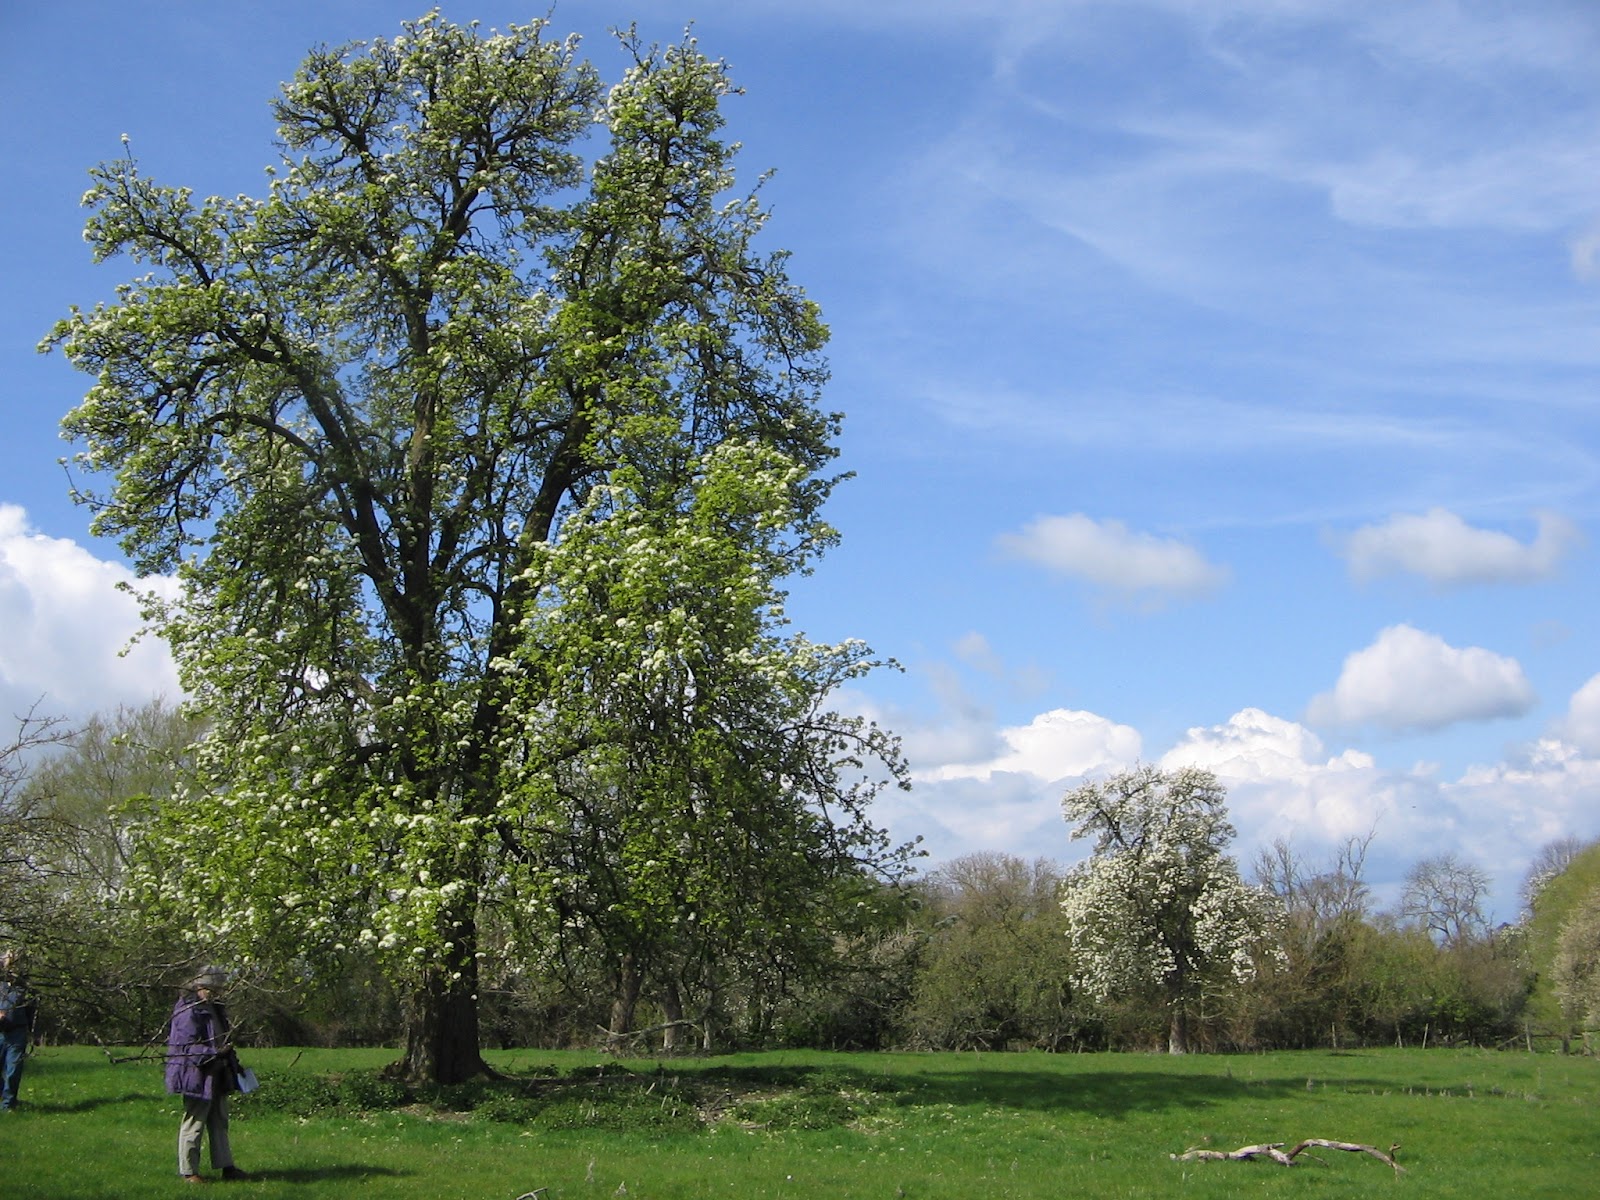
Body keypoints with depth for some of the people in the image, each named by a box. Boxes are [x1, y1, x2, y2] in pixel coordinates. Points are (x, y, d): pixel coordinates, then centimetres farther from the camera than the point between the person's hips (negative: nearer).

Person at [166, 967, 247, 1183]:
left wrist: (234, 1063, 25)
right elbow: (187, 1048, -20)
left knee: (220, 1123, 13)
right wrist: (215, 1052, -30)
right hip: (197, 1076, -9)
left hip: (216, 1076, 9)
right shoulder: (188, 1013, -15)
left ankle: (226, 1166, 20)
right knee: (193, 1124, -3)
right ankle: (188, 1171, 5)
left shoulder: (215, 1009, 15)